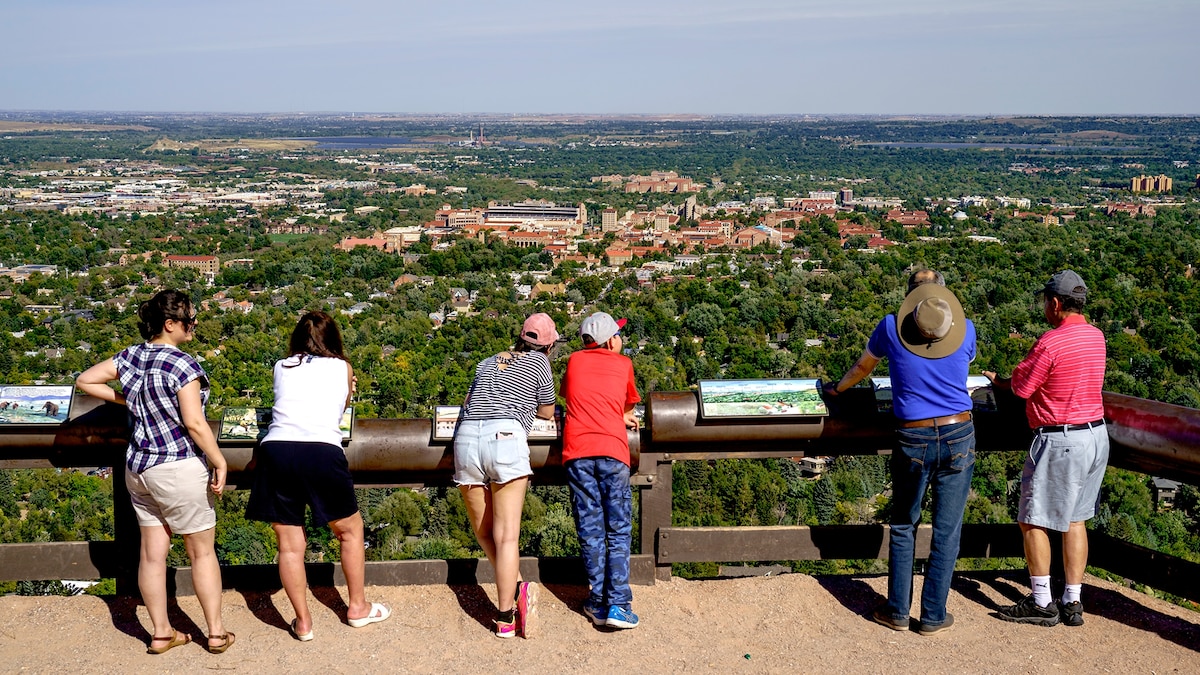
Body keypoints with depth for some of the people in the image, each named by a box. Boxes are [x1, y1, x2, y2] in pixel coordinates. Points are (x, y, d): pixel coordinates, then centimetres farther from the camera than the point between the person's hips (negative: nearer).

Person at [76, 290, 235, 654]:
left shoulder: (131, 356, 3)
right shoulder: (182, 364, -18)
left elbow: (85, 381, 11)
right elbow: (194, 423, -21)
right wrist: (220, 462, -13)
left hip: (138, 468, 7)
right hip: (179, 468, -7)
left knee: (152, 552, 12)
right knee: (202, 551, 6)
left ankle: (161, 633, 22)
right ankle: (216, 633, 14)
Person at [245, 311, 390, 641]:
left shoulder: (281, 367, 19)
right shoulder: (342, 367, 16)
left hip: (276, 450, 2)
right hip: (321, 451, -2)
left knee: (289, 544, 12)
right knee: (350, 530, 19)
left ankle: (303, 622, 19)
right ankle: (358, 607, 30)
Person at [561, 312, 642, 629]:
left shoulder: (575, 361, 17)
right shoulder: (623, 364, 12)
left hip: (577, 452, 2)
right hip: (612, 452, -2)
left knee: (590, 530, 6)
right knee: (618, 531, 2)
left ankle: (598, 603, 9)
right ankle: (618, 605, -3)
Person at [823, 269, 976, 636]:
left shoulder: (891, 327, -1)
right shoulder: (966, 329, 3)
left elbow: (862, 366, 15)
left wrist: (837, 388, 34)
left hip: (913, 440, -1)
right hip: (959, 437, 1)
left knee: (903, 527, 13)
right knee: (947, 530, 7)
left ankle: (898, 612, 18)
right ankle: (934, 616, 13)